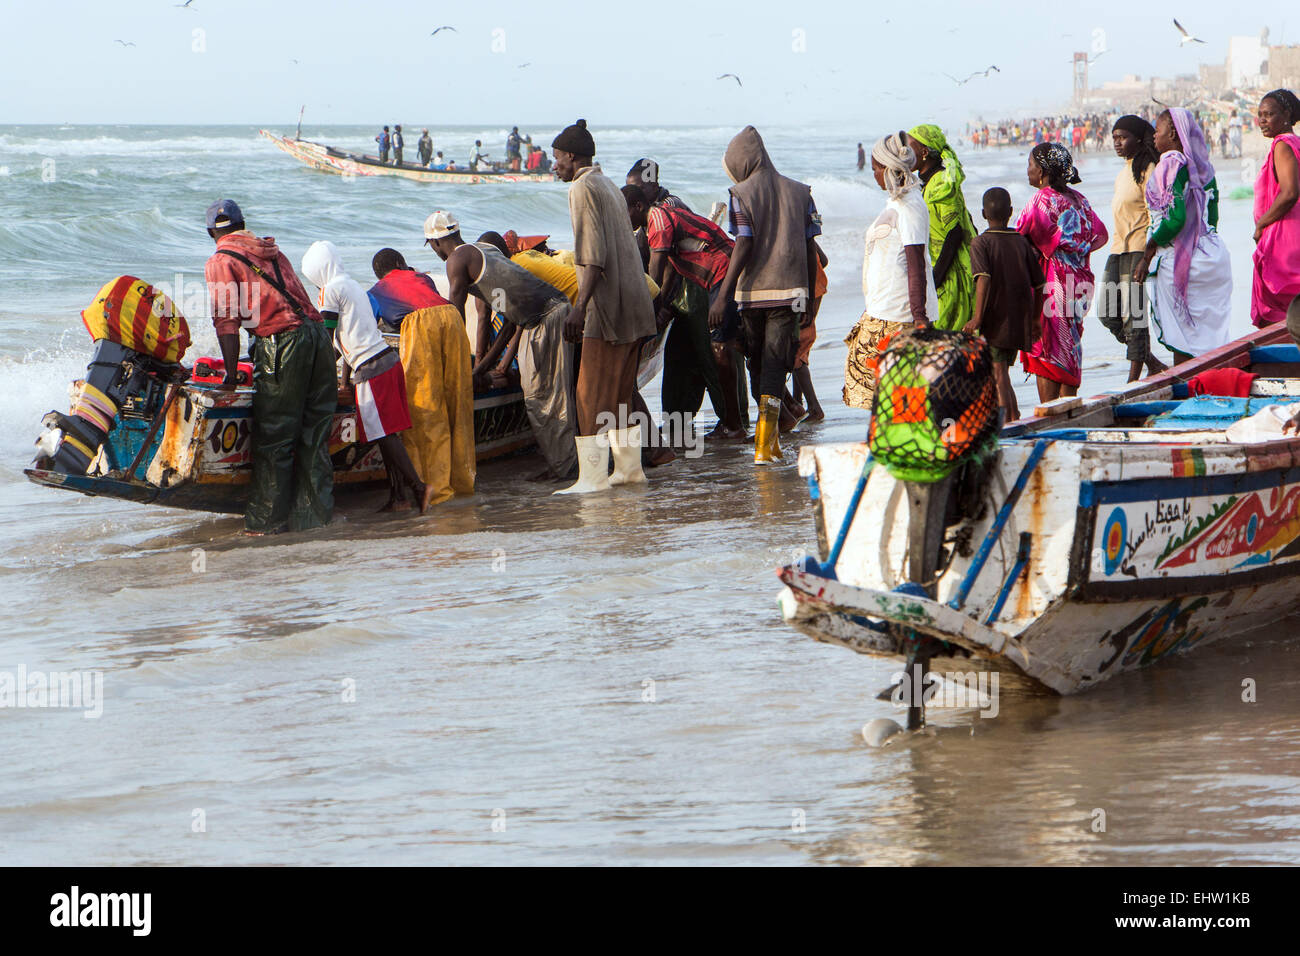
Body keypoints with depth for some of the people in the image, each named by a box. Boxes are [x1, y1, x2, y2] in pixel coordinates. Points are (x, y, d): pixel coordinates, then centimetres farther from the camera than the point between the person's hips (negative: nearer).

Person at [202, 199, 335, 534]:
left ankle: (267, 519, 3)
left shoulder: (220, 261, 4)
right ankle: (313, 515, 13)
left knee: (273, 439, 0)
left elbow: (227, 321, -4)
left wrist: (231, 372, -1)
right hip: (318, 334, 6)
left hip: (283, 342, -6)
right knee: (314, 436, 10)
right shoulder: (270, 250, 23)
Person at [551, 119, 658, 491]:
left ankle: (592, 476, -13)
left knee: (593, 394, -9)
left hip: (608, 307, -10)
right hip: (634, 305, 10)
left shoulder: (583, 188, -10)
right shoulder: (610, 186, 18)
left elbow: (593, 255, -19)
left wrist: (580, 306, -24)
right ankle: (629, 466, 20)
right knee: (621, 391, 16)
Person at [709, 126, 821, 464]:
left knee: (757, 363, 14)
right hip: (790, 290, 1)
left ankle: (770, 440, 25)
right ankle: (765, 443, -16)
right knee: (775, 363, -3)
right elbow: (810, 249, 6)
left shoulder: (742, 194, -3)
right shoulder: (799, 193, 7)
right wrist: (809, 299, 13)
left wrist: (723, 295, -13)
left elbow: (743, 246, -12)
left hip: (753, 290, -1)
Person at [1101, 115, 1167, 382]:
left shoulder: (1147, 169, -8)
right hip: (1118, 250, 9)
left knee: (1132, 315, -9)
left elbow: (1155, 216, -13)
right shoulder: (1123, 172, 19)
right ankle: (1153, 365, 15)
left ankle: (1134, 380, -5)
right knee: (1107, 313, 3)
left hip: (1138, 250, -9)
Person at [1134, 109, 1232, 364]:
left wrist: (1147, 256, -14)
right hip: (1212, 255, 8)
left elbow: (1175, 219, -20)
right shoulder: (1202, 167, 10)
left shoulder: (1171, 164, -13)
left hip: (1180, 261, -8)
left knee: (1182, 343, -2)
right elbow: (1212, 218, 13)